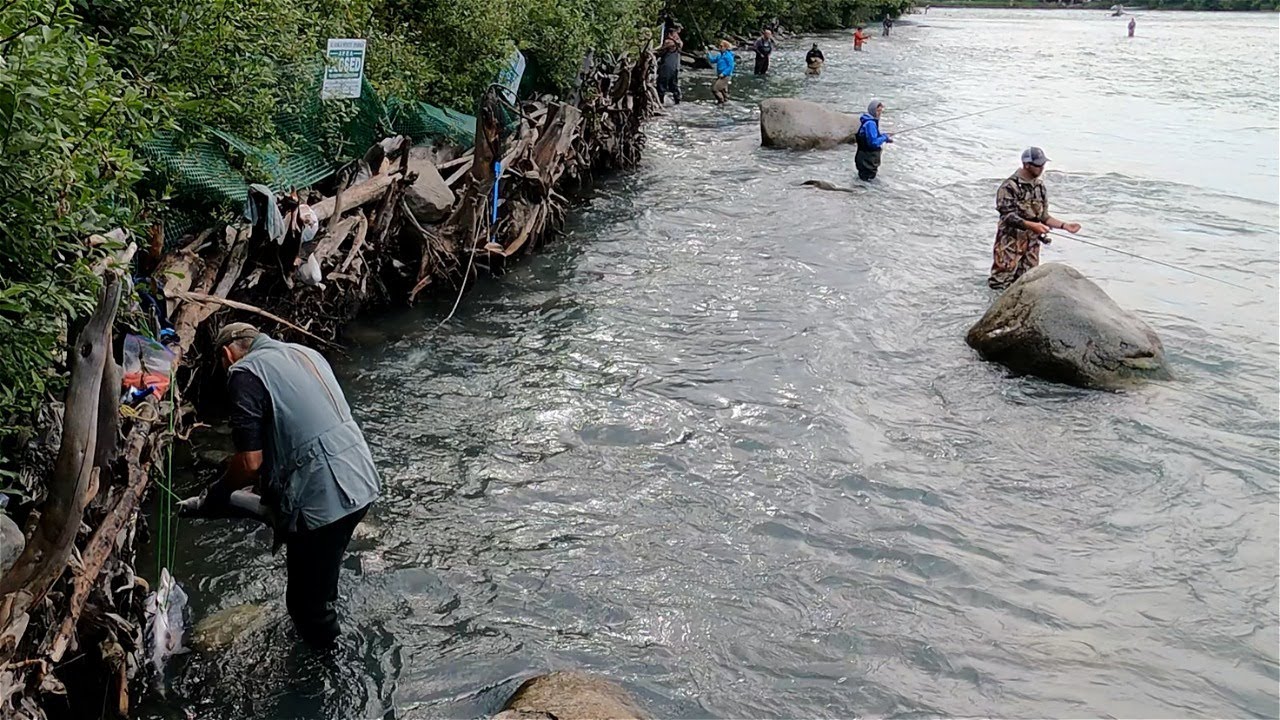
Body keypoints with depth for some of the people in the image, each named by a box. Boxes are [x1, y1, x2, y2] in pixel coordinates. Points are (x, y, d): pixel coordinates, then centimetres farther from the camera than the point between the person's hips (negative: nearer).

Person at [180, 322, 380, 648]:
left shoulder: (246, 372, -8)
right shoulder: (305, 352, 17)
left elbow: (250, 461, -14)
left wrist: (216, 495, 5)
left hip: (322, 499, -9)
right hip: (361, 482, 9)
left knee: (306, 603, 11)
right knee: (323, 575, 33)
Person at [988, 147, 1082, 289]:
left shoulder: (1039, 186, 11)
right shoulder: (1009, 186, -12)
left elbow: (1043, 216, 16)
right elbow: (1008, 216, -18)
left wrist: (1065, 226, 4)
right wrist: (1032, 226, -29)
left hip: (1032, 245, 7)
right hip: (1010, 243, -6)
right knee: (1000, 283, -9)